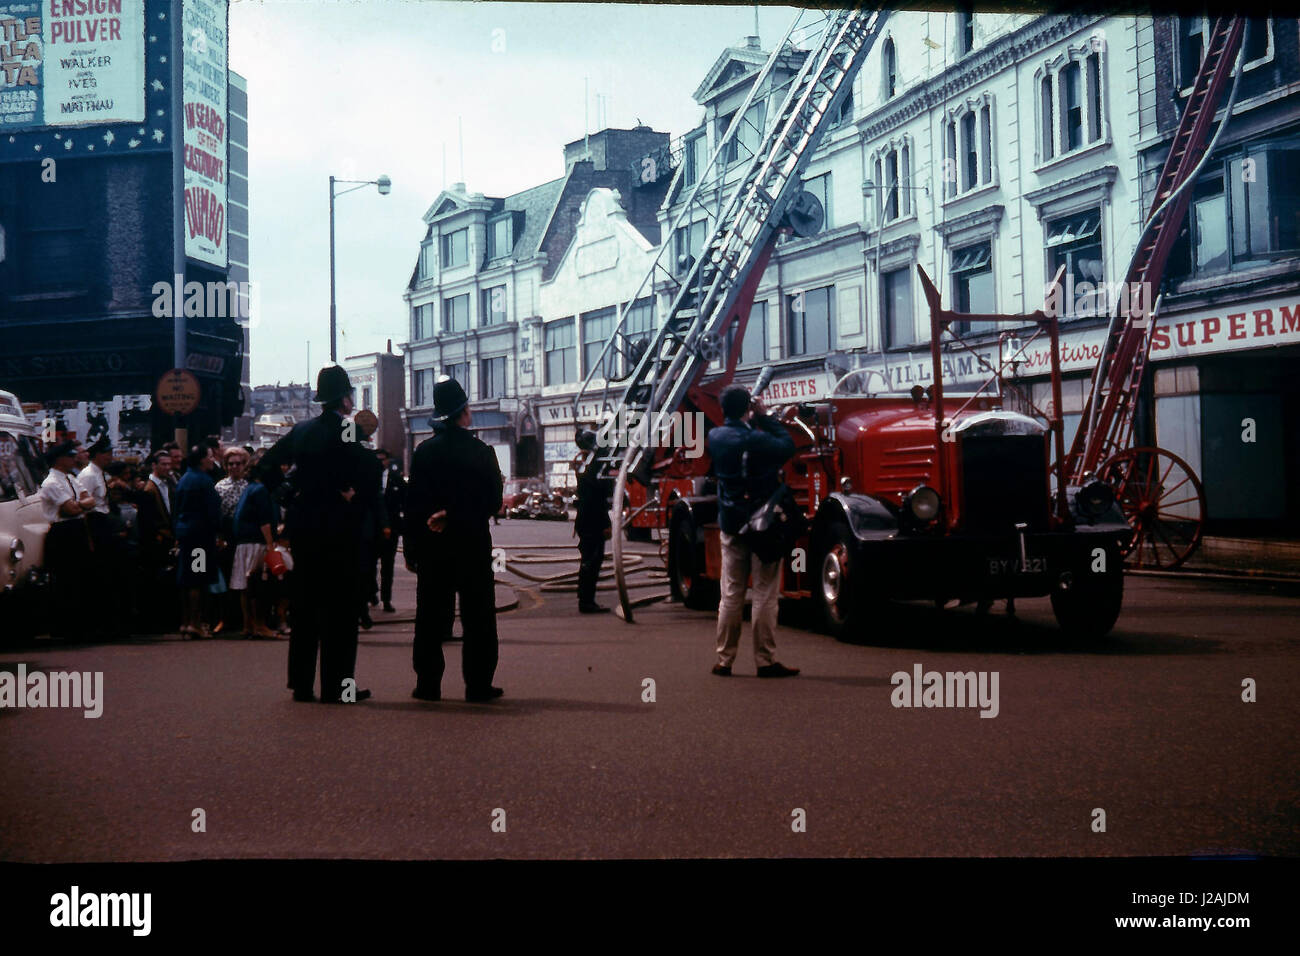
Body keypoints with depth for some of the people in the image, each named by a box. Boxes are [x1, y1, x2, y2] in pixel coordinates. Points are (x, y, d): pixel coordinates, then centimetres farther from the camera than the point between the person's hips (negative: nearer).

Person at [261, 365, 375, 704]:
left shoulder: (301, 430, 7)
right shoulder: (347, 433, -12)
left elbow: (268, 463, 11)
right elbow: (368, 479, -19)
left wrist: (290, 492, 11)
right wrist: (354, 498, -2)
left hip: (302, 523, 6)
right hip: (338, 526, -6)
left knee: (304, 603, 12)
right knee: (339, 607, 0)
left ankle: (301, 684, 16)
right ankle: (336, 685, 2)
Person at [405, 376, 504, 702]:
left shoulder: (425, 451, -2)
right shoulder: (481, 452, -5)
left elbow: (413, 503, -2)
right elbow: (493, 503, -2)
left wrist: (411, 547, 3)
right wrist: (458, 516, 8)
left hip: (432, 545, 2)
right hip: (473, 544, -2)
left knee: (431, 617, 7)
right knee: (477, 617, 4)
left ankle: (428, 684, 8)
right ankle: (478, 684, 4)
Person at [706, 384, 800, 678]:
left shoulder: (715, 437, -1)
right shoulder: (757, 440, -19)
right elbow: (788, 446, -6)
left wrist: (752, 420, 8)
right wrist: (765, 417, -3)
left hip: (731, 524, 5)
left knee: (730, 595, 10)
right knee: (765, 595, 1)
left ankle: (724, 660, 12)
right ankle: (765, 661, 3)